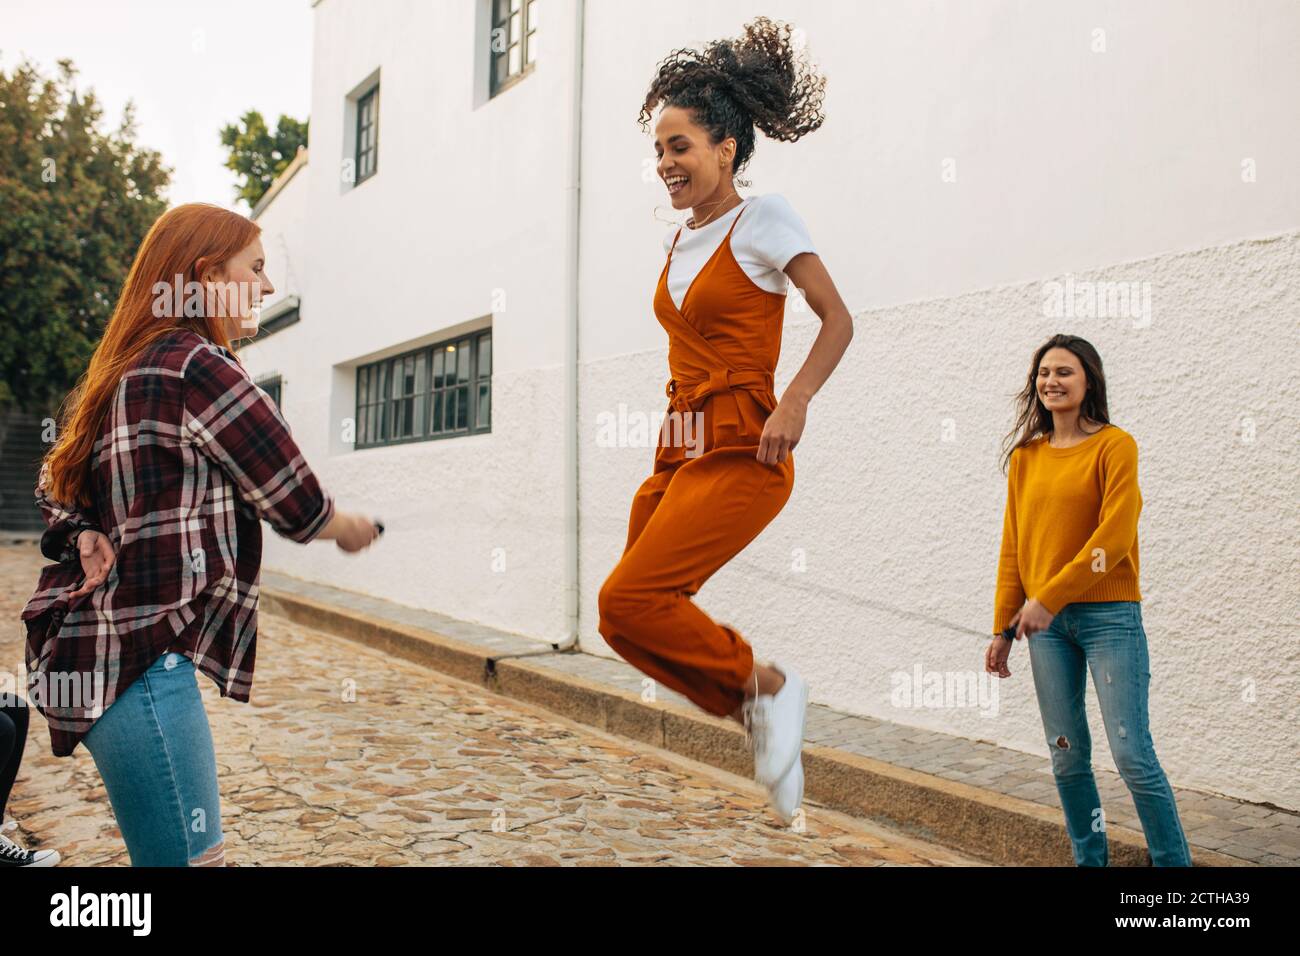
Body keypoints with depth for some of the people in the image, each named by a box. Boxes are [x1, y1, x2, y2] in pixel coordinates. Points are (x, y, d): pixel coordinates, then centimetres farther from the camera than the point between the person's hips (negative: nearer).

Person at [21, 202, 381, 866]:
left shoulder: (125, 370, 16)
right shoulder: (200, 367, -13)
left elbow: (56, 486, 23)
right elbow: (295, 503, -10)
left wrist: (86, 537, 2)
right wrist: (352, 529, 11)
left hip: (92, 647, 10)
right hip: (139, 655, -10)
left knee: (186, 848, 18)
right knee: (192, 855, -7)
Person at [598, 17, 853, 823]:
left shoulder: (762, 218, -4)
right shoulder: (681, 243, 16)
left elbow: (838, 320, -8)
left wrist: (796, 399, -24)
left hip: (739, 455, -8)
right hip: (678, 453, 8)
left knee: (629, 599, -18)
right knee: (632, 622, 2)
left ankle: (766, 685, 1)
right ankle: (759, 714, 17)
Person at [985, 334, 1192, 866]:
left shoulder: (1114, 445, -5)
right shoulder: (1026, 456, 10)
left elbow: (1114, 537, -13)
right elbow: (1013, 547, 12)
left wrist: (1050, 597, -15)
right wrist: (1004, 628, 9)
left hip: (1107, 616, -5)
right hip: (1046, 622, 5)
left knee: (1132, 754, -5)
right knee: (1067, 758, 9)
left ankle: (1173, 861, 10)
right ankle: (1089, 858, 22)